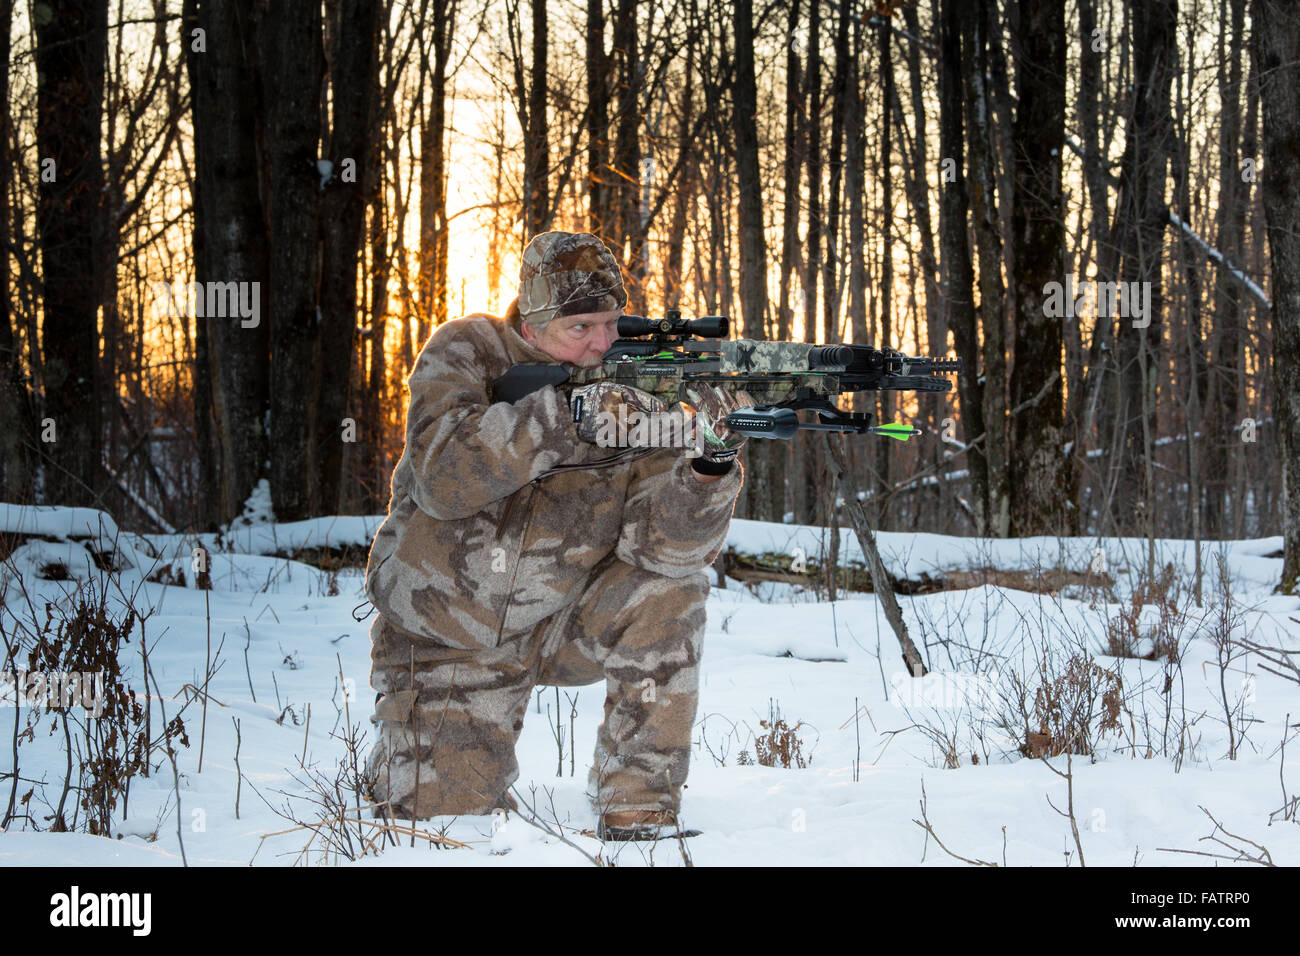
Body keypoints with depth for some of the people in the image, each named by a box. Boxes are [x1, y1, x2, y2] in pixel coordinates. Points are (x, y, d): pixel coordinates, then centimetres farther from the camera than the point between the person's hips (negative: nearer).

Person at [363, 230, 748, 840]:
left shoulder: (635, 396, -11)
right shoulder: (464, 352, -14)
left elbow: (663, 543, -23)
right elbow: (444, 475, -33)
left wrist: (710, 463, -43)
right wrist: (565, 417, -43)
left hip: (557, 623, 2)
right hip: (445, 641, -2)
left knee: (669, 592, -25)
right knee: (449, 814, -13)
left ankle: (636, 821, -15)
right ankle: (402, 753, 25)